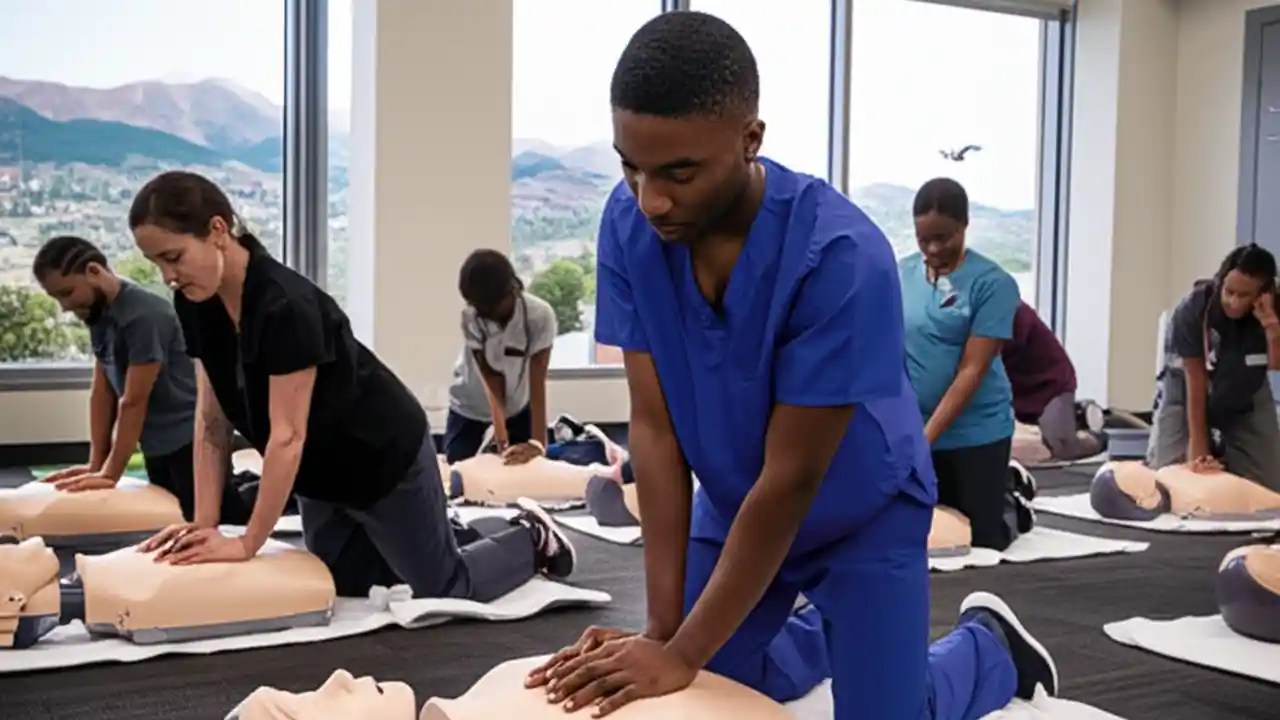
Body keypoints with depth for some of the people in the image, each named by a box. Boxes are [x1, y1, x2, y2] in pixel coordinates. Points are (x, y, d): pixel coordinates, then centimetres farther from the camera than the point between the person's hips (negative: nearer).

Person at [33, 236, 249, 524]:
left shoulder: (144, 316, -20)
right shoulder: (99, 314, 7)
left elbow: (133, 402, -19)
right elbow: (101, 391, 7)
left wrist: (110, 475, -15)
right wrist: (95, 465, 3)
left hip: (191, 441, -8)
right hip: (158, 445, 8)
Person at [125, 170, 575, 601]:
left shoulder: (286, 306, -36)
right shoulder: (197, 306, -11)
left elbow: (287, 436, -32)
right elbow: (212, 422, -7)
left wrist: (248, 544, -29)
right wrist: (205, 521, -13)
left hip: (383, 459, -8)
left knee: (444, 587, 9)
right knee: (347, 583, 24)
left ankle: (532, 539, 35)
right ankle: (469, 537, 41)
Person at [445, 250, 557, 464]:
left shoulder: (539, 315, -31)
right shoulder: (470, 318, -29)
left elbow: (537, 384, -31)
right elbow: (492, 382, -28)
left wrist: (537, 442, -40)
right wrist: (501, 439, -38)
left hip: (518, 405, 0)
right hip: (469, 405, 0)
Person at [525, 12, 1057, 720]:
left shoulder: (840, 256, -36)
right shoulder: (628, 226, -22)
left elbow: (791, 479, -30)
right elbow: (653, 427, -18)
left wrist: (685, 654, -27)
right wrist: (662, 627, -20)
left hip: (863, 514, -4)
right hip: (733, 503, 5)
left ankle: (988, 643, 29)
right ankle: (826, 629, 40)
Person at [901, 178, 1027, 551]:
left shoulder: (992, 283, -12)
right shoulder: (901, 274, 1)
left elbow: (972, 370, -17)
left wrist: (926, 436, -22)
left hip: (975, 433, -4)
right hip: (909, 430, 4)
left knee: (983, 541, 6)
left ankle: (1011, 505, 41)